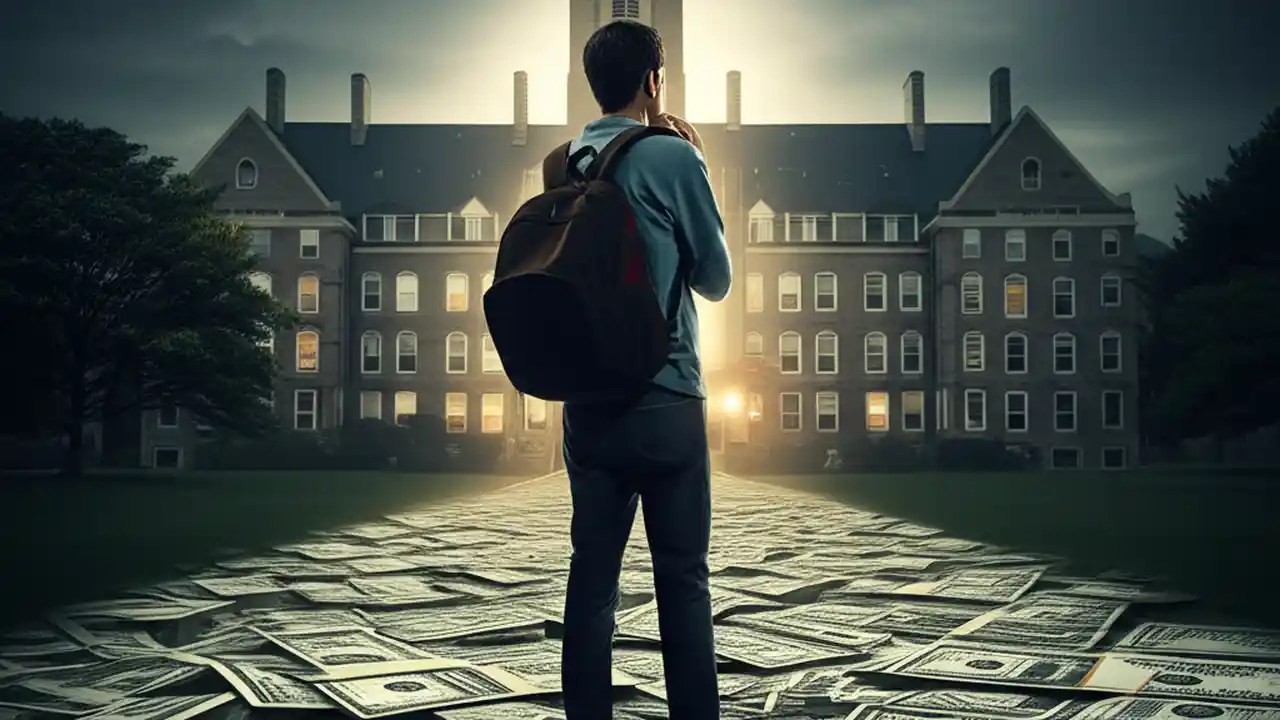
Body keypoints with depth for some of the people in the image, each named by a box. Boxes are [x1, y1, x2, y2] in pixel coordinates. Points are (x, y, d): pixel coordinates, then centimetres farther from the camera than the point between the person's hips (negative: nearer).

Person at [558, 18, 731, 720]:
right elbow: (716, 279, 1)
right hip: (666, 402, -5)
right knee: (682, 578, 1)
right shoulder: (674, 157, -7)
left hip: (587, 402, 5)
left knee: (592, 576, 7)